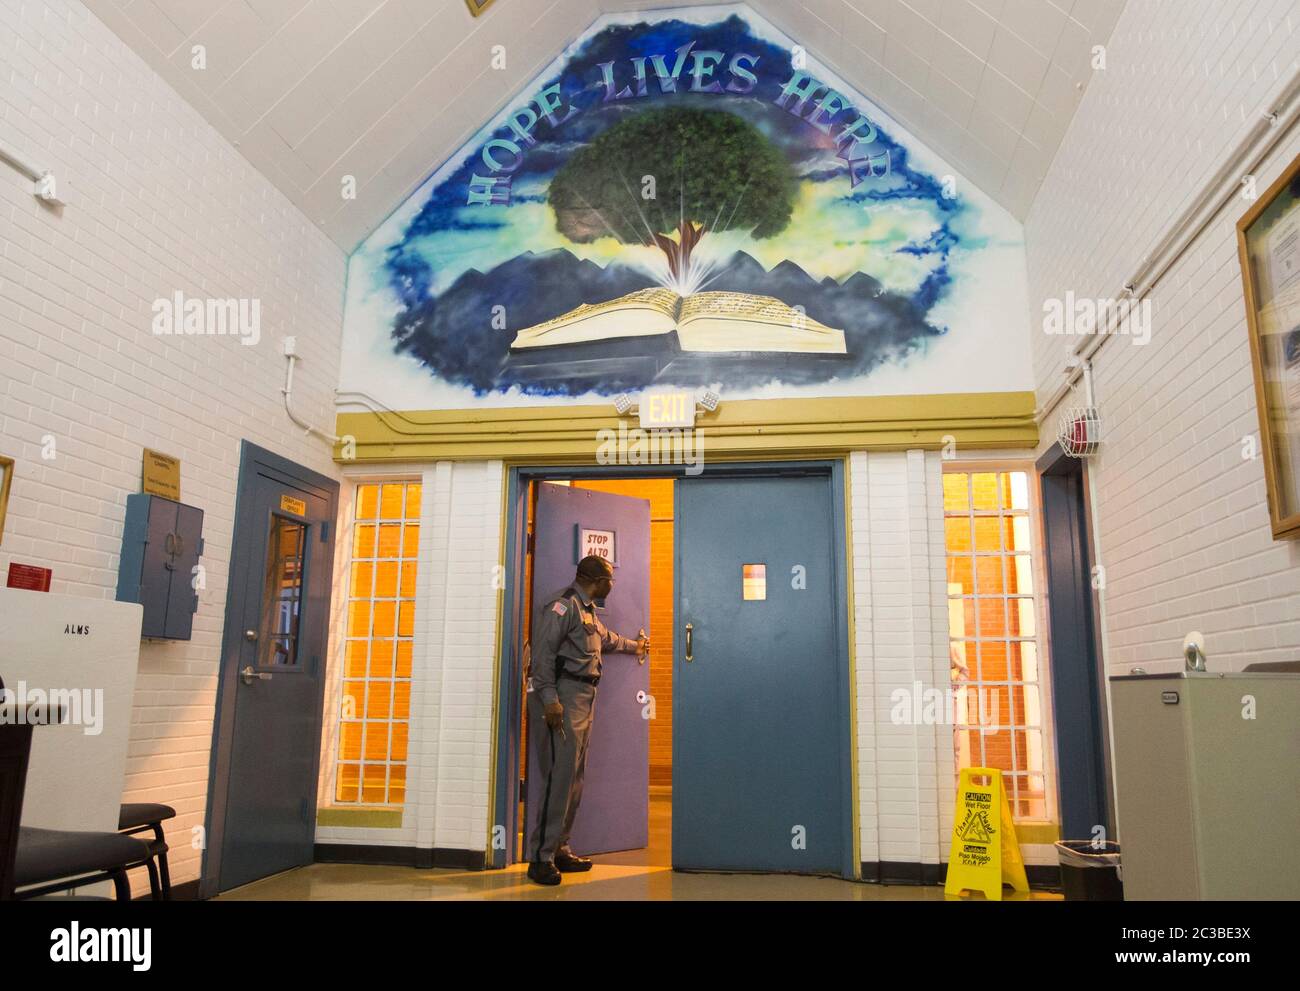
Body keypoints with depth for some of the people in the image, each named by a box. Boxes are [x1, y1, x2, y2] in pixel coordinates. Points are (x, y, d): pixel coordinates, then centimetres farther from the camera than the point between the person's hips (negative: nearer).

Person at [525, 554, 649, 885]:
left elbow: (607, 638, 43)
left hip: (584, 700, 10)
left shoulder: (589, 612, 22)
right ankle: (541, 858, -8)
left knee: (573, 778, 10)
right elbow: (543, 652, -17)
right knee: (560, 776, -12)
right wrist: (549, 698, -24)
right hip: (562, 699, -10)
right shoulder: (563, 606, -9)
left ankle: (559, 849, 16)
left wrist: (634, 646, 59)